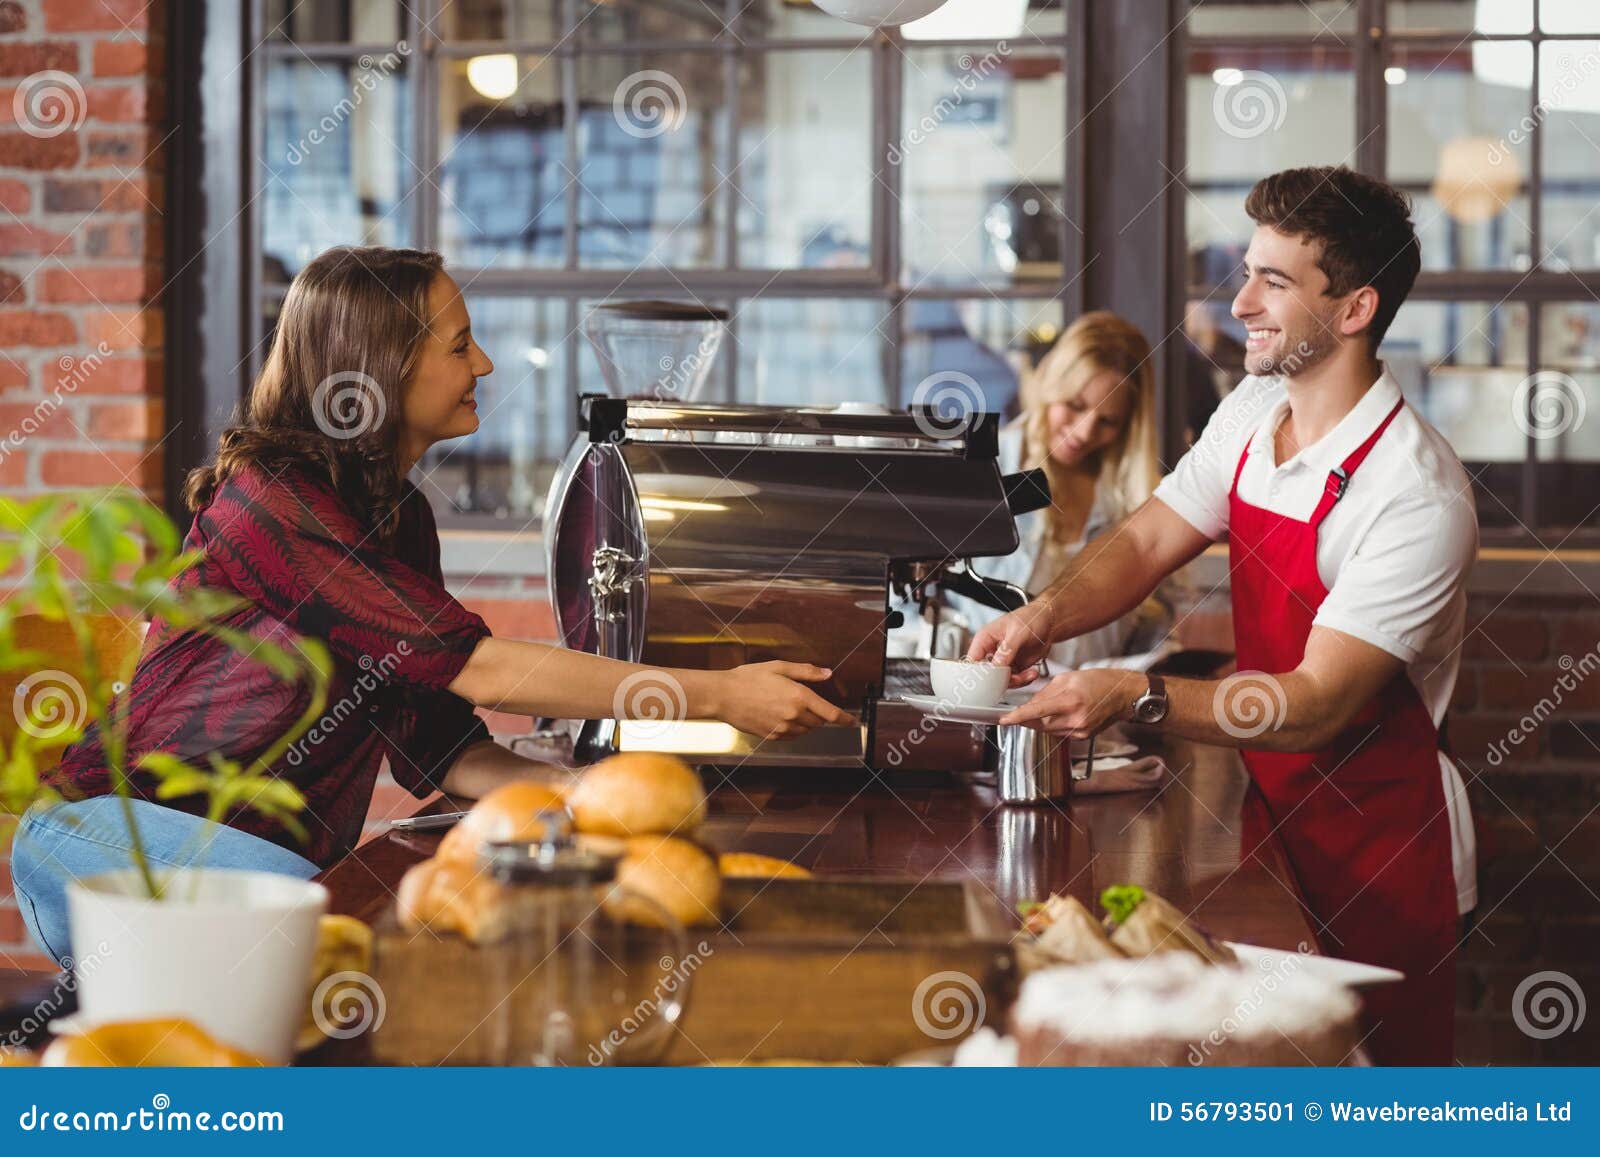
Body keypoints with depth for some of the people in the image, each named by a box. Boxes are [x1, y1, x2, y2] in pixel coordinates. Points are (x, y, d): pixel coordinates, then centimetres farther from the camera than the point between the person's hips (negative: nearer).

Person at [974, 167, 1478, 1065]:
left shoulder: (1417, 494, -25)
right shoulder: (1252, 415, 1)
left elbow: (1318, 704, -28)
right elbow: (1144, 542, 6)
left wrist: (1138, 698, -39)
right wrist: (1050, 614, -15)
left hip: (1381, 849, -7)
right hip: (1272, 806, 7)